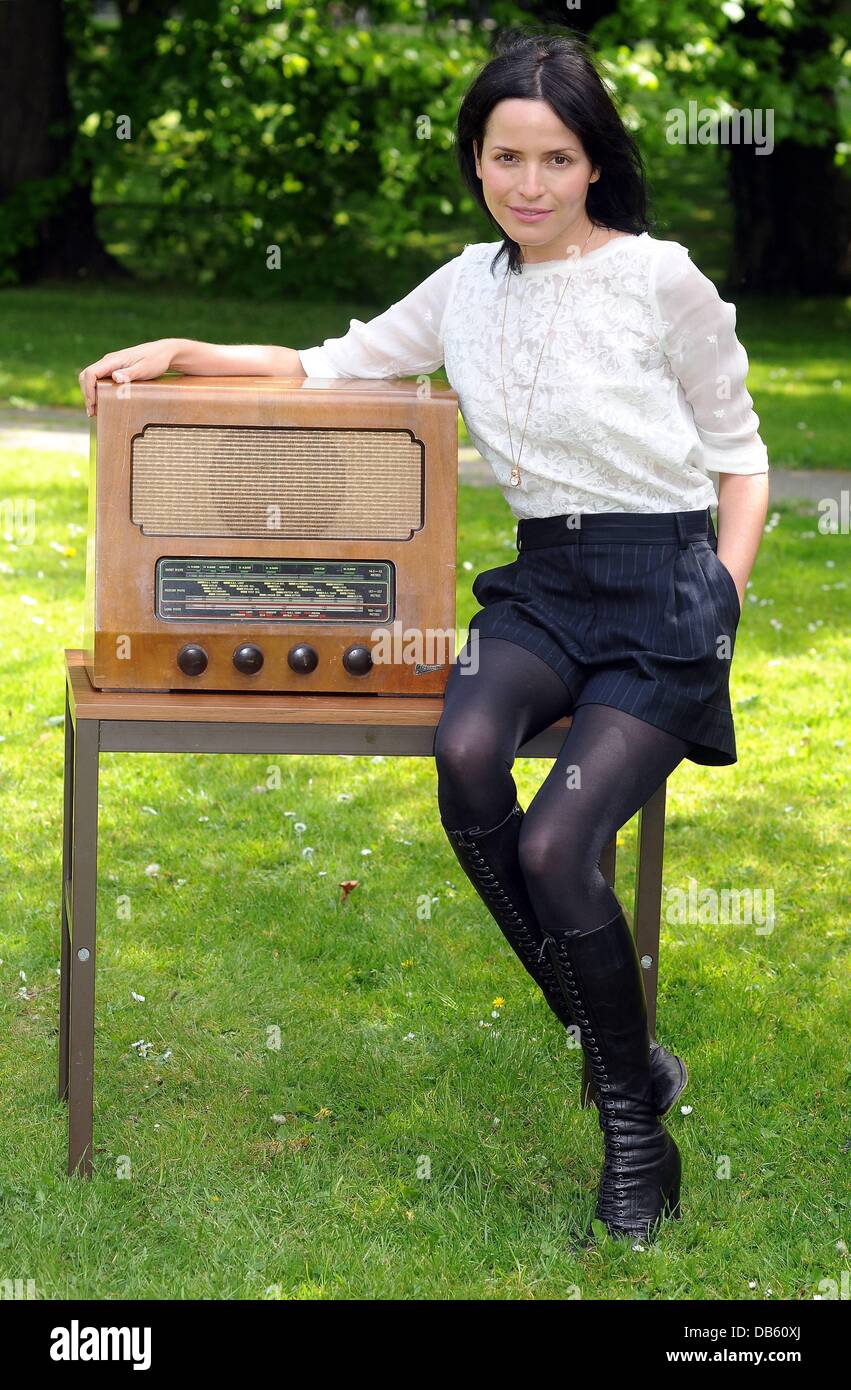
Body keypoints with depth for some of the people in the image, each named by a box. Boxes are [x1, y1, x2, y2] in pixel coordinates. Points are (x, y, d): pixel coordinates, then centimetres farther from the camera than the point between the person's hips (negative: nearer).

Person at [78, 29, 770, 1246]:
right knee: (464, 754, -29)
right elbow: (331, 368, 21)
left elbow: (741, 458, 3)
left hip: (663, 592, -4)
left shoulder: (661, 281, -4)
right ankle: (618, 1050, -11)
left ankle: (636, 1122, -1)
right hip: (544, 583, 5)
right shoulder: (470, 287, 11)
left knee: (554, 847, -24)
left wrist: (726, 601, -9)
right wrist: (181, 351, 9)